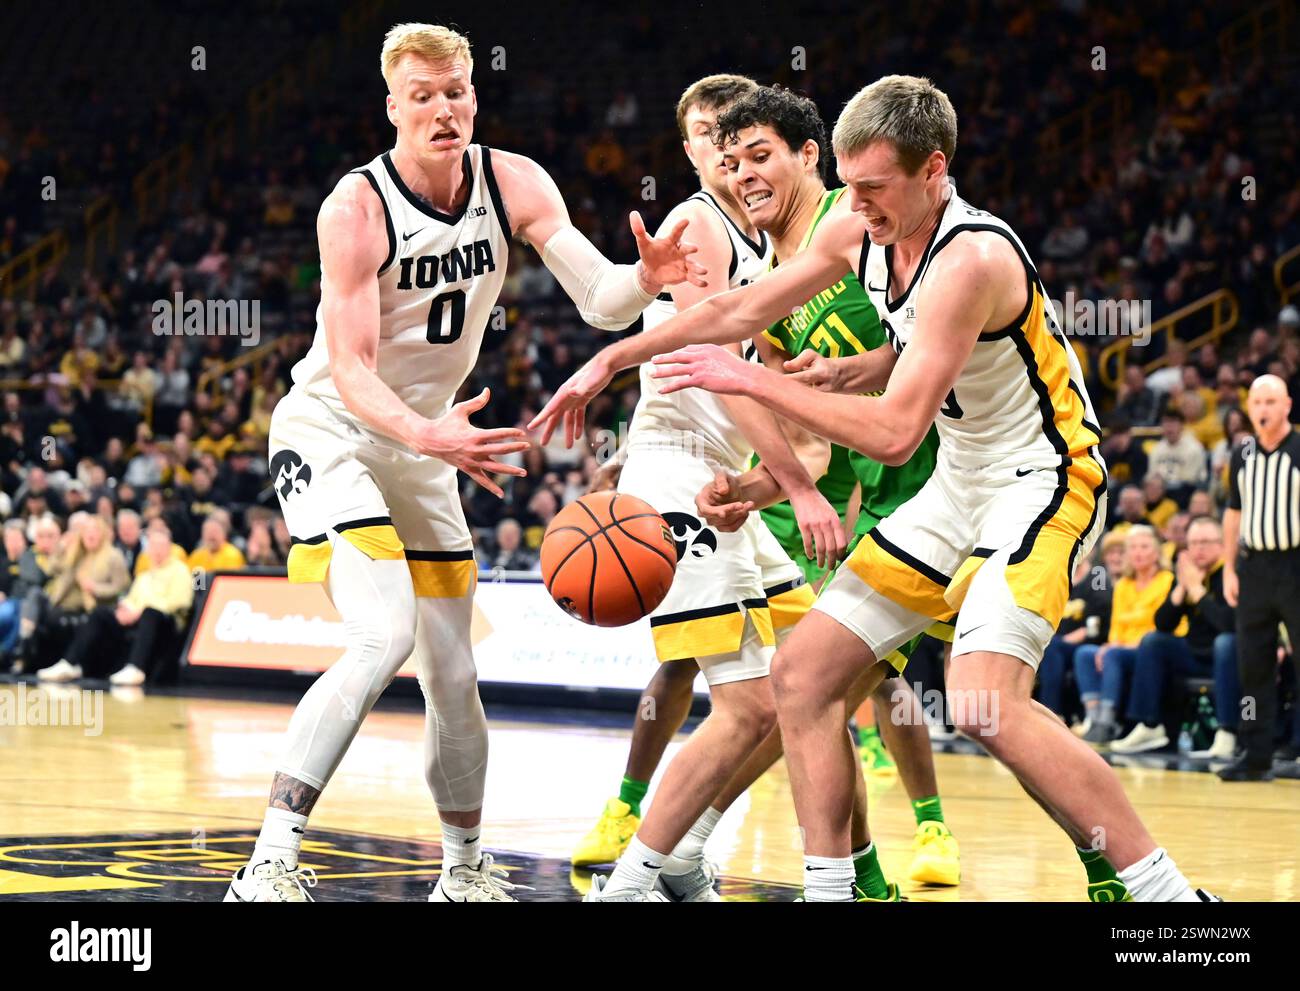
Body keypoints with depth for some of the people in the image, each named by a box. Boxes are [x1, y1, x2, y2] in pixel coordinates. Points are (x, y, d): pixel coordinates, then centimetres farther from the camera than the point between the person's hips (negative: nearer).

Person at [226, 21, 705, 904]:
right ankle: (268, 869, -27)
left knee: (454, 679, 8)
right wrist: (428, 435, -43)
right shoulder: (356, 210, -22)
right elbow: (351, 370, -25)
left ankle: (467, 872, 28)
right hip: (329, 434, -6)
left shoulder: (515, 184, -7)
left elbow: (601, 304, -12)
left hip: (424, 449, 6)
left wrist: (646, 278, -35)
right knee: (385, 638, -26)